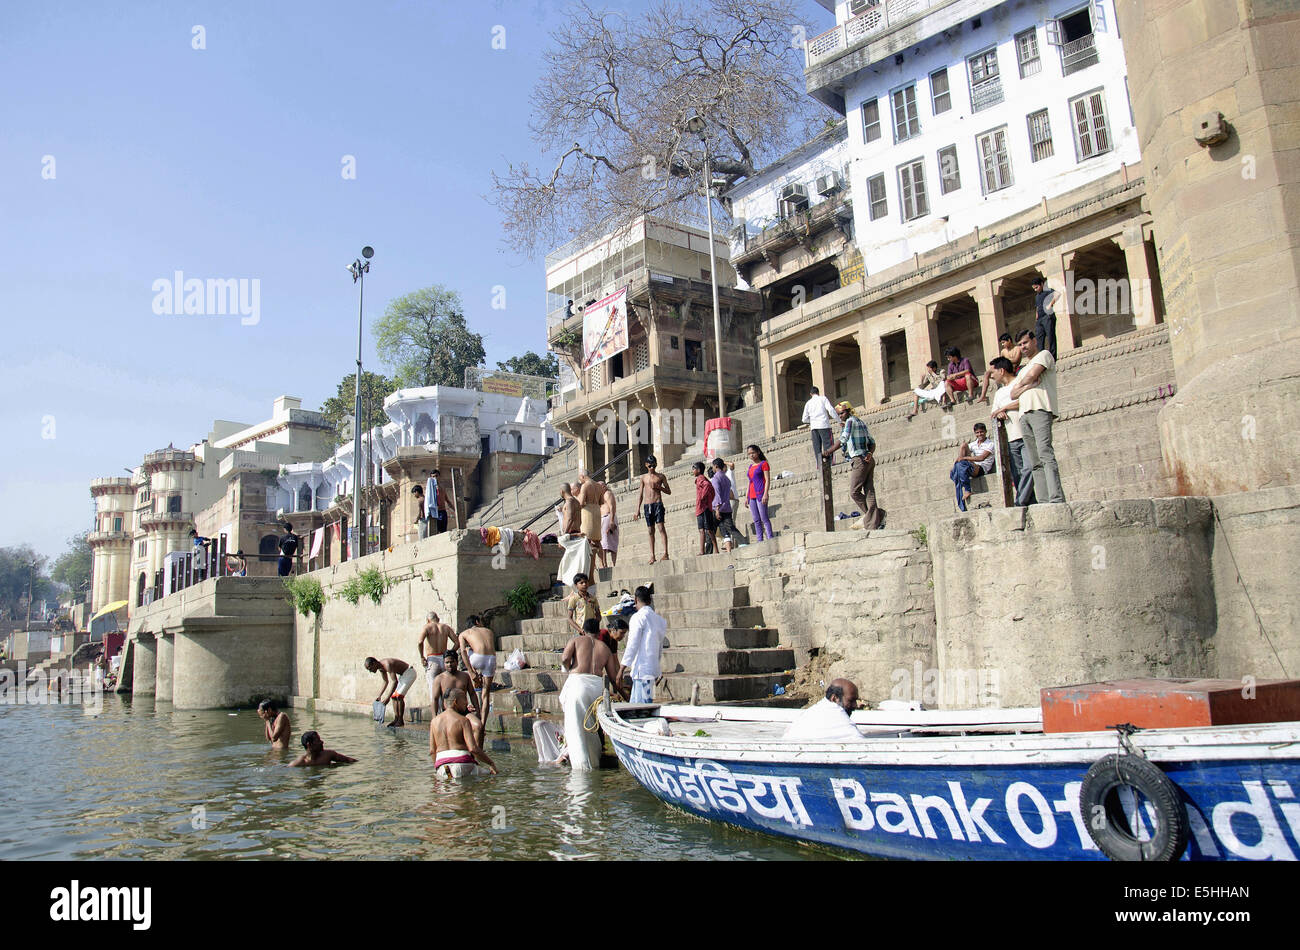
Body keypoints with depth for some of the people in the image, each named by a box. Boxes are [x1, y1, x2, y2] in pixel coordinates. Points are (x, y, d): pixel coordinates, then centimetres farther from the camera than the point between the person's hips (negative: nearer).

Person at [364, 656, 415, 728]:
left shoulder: (387, 665, -31)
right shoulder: (381, 668, -1)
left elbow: (395, 681, -34)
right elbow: (386, 682, 12)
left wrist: (388, 697, -35)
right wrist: (379, 696, 7)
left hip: (409, 672, -10)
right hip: (403, 674, 10)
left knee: (399, 696, -16)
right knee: (394, 696, 4)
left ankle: (401, 720, -10)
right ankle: (396, 719, 6)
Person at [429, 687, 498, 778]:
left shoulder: (434, 721, 10)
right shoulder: (463, 720, -5)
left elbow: (432, 751, 11)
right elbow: (473, 749, -15)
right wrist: (491, 763, -5)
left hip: (442, 768, 5)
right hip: (463, 766, -5)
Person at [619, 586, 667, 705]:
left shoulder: (638, 617, -9)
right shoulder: (659, 619, 15)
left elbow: (632, 646, -14)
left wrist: (621, 669, -11)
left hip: (641, 670, -8)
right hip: (653, 668, 8)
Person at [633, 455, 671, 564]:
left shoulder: (661, 477, 7)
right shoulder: (643, 478, 13)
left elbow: (669, 491, 8)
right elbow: (640, 494, 15)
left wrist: (659, 487, -10)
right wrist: (638, 510, 9)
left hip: (658, 503, -3)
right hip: (647, 505, 3)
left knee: (661, 527, -14)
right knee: (651, 530, 3)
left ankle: (665, 553, -16)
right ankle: (652, 556, 5)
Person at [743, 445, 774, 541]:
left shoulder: (764, 464, 1)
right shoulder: (751, 466, 20)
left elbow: (767, 479, -7)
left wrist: (765, 494, -18)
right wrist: (746, 497, 16)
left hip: (760, 494, -7)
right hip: (752, 496, 7)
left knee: (764, 518, -12)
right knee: (756, 520, 1)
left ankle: (770, 540, -14)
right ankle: (760, 541, 0)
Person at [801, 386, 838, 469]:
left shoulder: (808, 403, 14)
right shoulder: (823, 398, 6)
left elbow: (805, 419, 11)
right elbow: (830, 410, -6)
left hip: (814, 427, 3)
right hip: (824, 425, -3)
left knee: (817, 447, 4)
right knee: (827, 444, -4)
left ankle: (819, 464, 0)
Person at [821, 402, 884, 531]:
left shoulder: (850, 421, -6)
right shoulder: (861, 422, 21)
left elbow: (844, 440, -18)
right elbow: (872, 442, 16)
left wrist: (830, 450, -12)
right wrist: (870, 453, 0)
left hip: (859, 460, -9)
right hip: (869, 461, 9)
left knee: (854, 492, -3)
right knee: (869, 492, 4)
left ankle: (873, 515, 1)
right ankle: (872, 524, 2)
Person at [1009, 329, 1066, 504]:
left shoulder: (1044, 355, 12)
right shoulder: (1023, 370, 33)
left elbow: (1032, 375, -6)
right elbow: (1013, 394, 20)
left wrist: (1021, 384, 14)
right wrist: (1028, 385, 3)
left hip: (1040, 410, -8)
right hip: (1024, 414, 8)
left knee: (1045, 454, -21)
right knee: (1035, 462, -1)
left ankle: (1056, 499, -30)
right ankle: (1043, 501, -6)